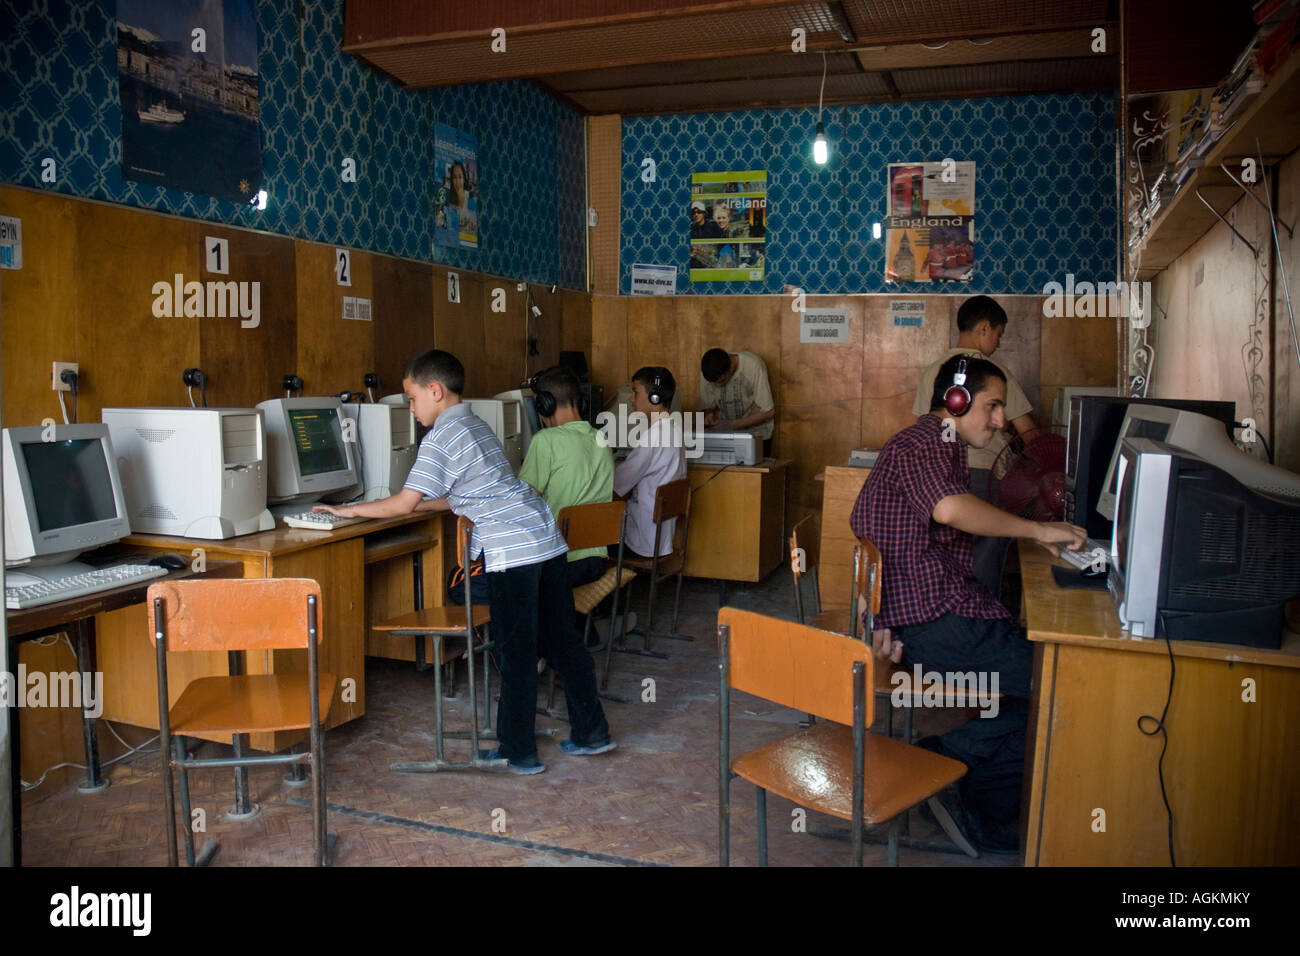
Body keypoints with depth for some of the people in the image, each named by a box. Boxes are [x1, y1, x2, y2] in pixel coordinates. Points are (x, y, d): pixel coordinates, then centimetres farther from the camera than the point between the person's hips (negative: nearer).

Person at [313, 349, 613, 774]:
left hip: (512, 549, -9)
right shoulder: (476, 425, 20)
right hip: (547, 535, 9)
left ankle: (519, 752, 11)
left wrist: (352, 510, 4)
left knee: (516, 652, 1)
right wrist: (417, 503, 21)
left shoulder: (441, 439, -9)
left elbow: (404, 504, -10)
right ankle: (591, 732, 23)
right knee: (563, 640, 14)